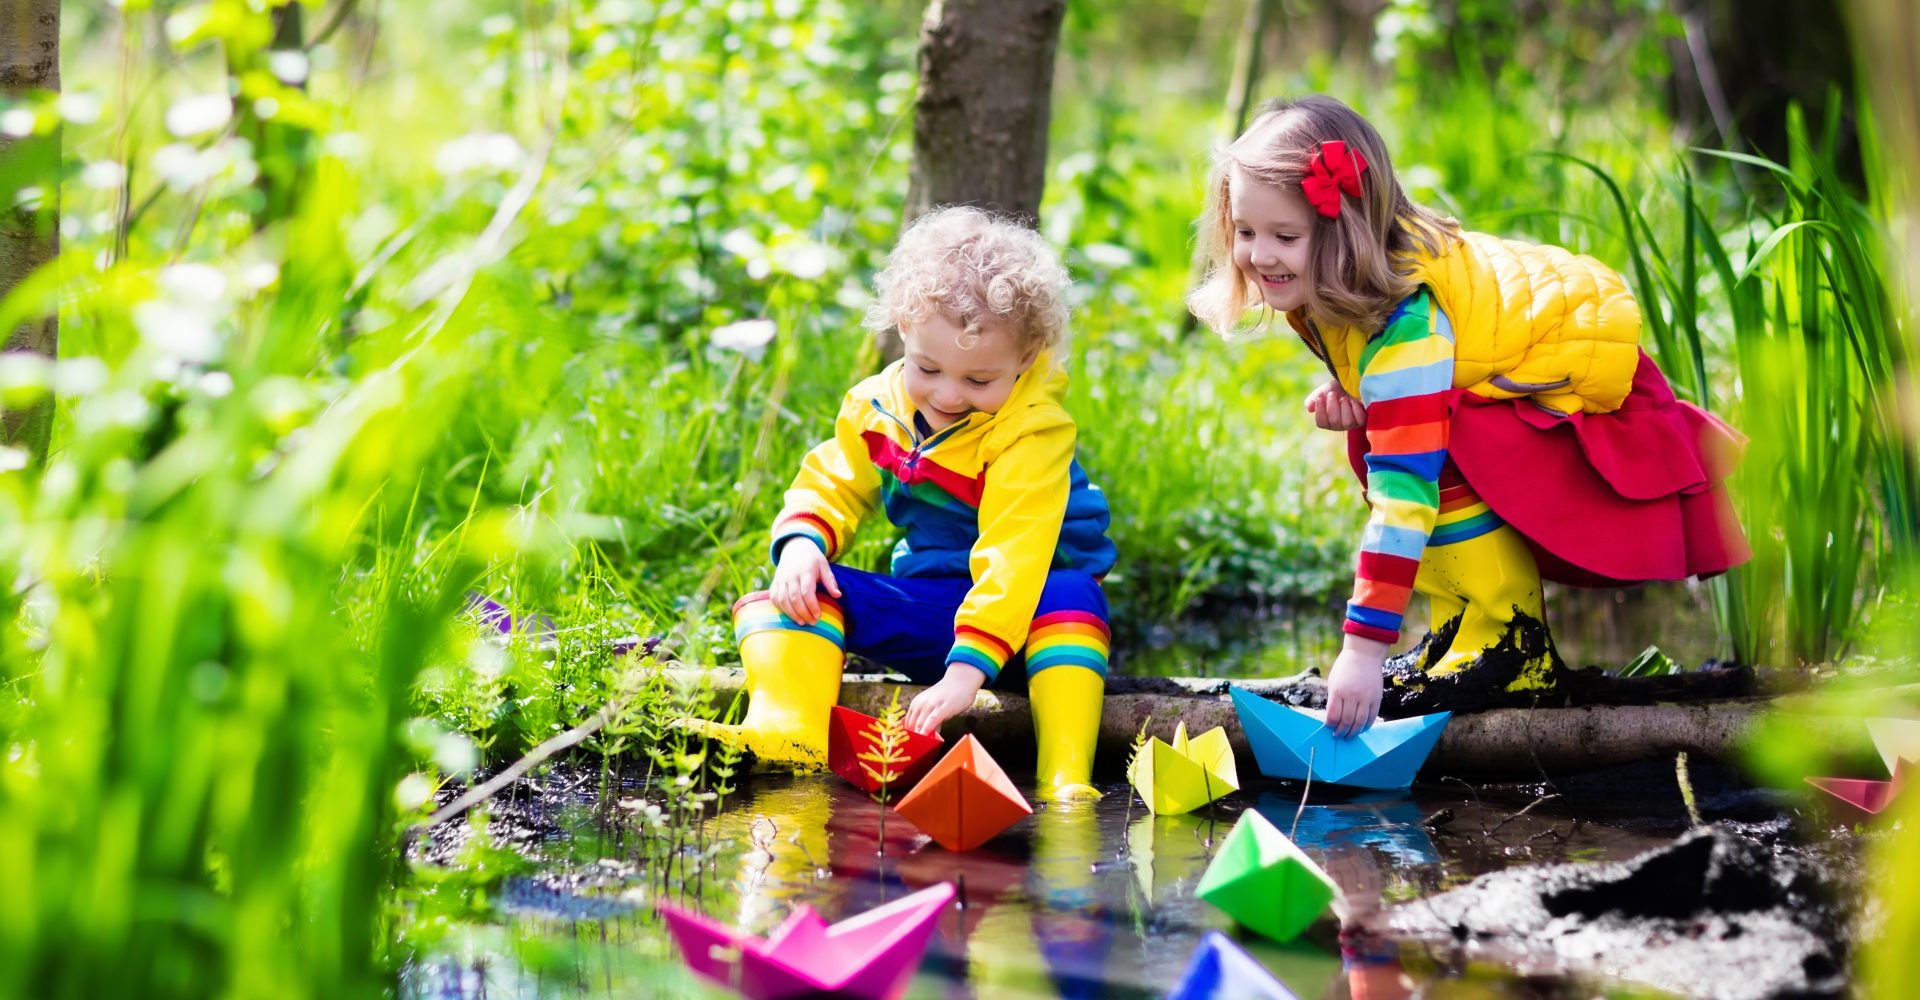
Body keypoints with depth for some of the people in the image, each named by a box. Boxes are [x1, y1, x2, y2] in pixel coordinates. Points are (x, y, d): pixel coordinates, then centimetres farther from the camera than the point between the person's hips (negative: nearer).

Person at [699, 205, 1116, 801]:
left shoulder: (1032, 432, -20)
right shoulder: (877, 407, -1)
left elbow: (1014, 553, -29)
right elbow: (833, 486, 9)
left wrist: (969, 666, -38)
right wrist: (802, 543, -16)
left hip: (1017, 610, -5)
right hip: (923, 603, 5)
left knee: (1071, 598, -38)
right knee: (790, 592, -13)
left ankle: (1066, 779, -48)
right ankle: (784, 729, -39)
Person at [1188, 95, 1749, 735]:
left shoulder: (1403, 321, -36)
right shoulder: (1319, 289, -8)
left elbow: (1405, 488, -41)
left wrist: (1364, 649, -43)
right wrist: (1346, 395, -13)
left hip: (1584, 366, -10)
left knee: (1438, 462, -29)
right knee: (1374, 445, -8)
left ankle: (1512, 646, -17)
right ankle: (1460, 632, 2)